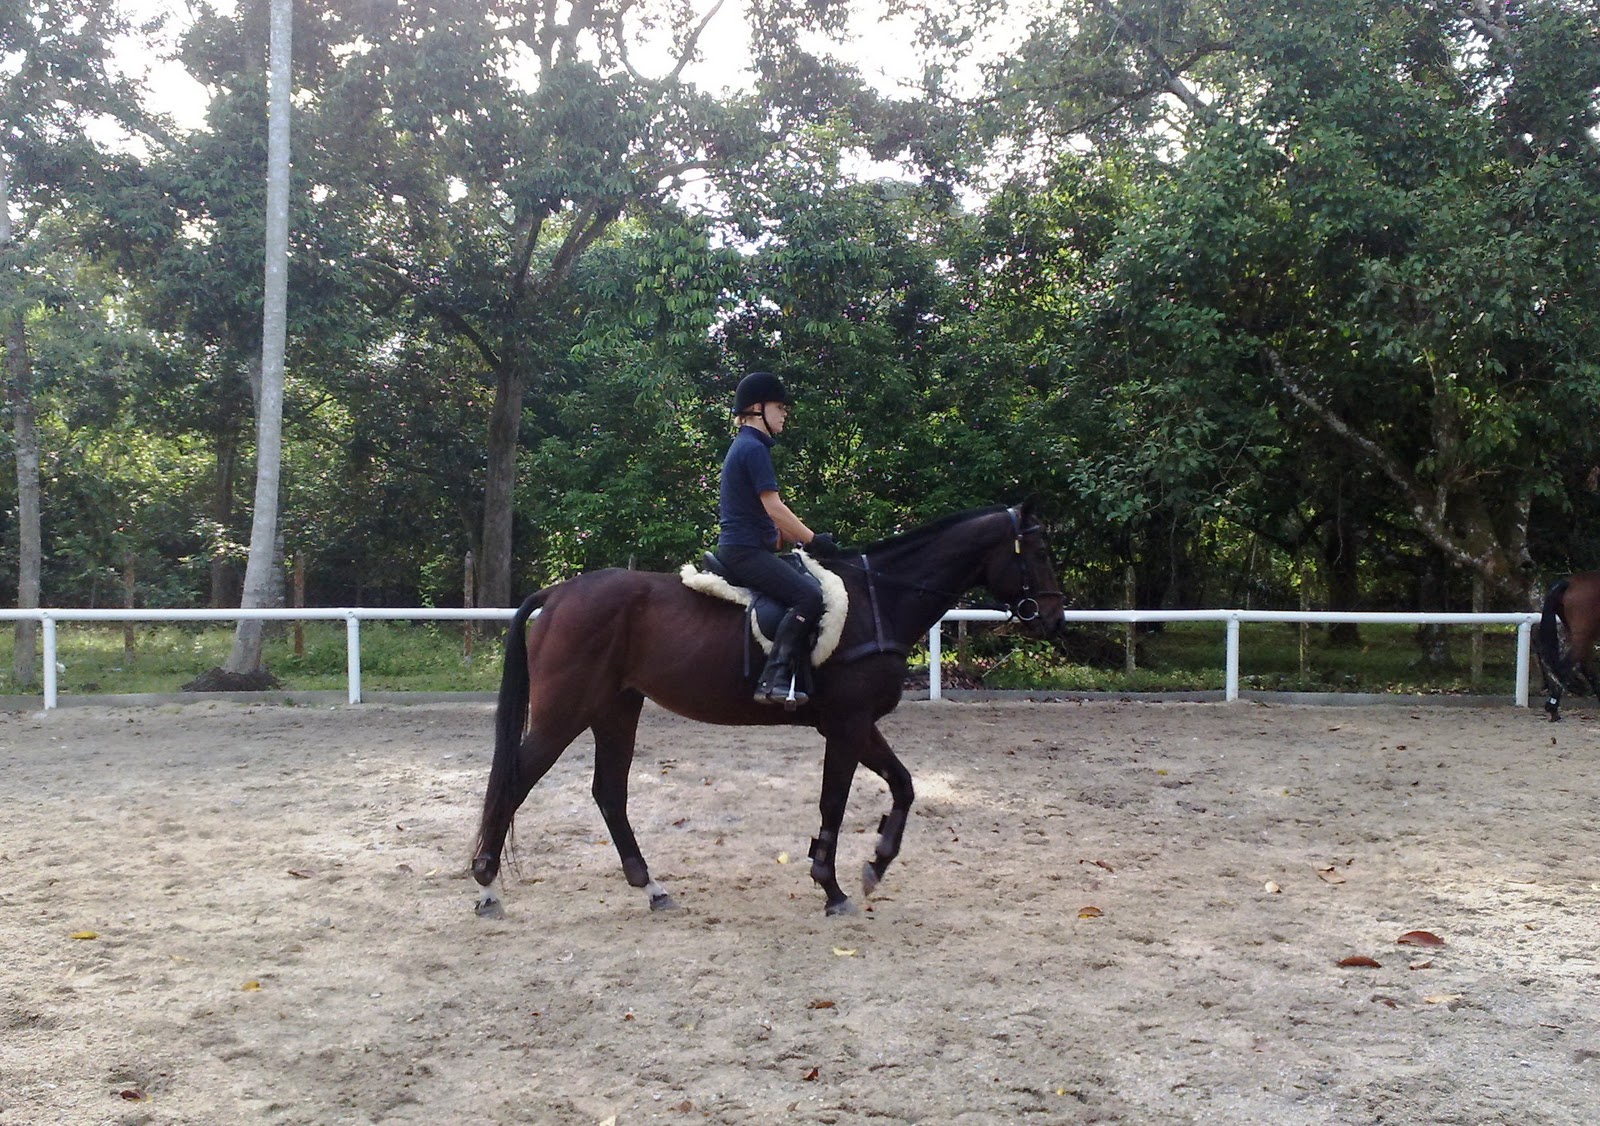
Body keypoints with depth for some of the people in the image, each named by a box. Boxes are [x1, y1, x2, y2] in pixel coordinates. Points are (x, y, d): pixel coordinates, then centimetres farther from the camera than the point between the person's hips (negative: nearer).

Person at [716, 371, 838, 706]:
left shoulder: (745, 446, 21)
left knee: (805, 593, 16)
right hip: (746, 550, -11)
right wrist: (813, 540, -9)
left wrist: (802, 538, 17)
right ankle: (775, 679, -32)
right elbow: (774, 507, -17)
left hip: (741, 548, 11)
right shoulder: (754, 448, -12)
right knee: (808, 596, -25)